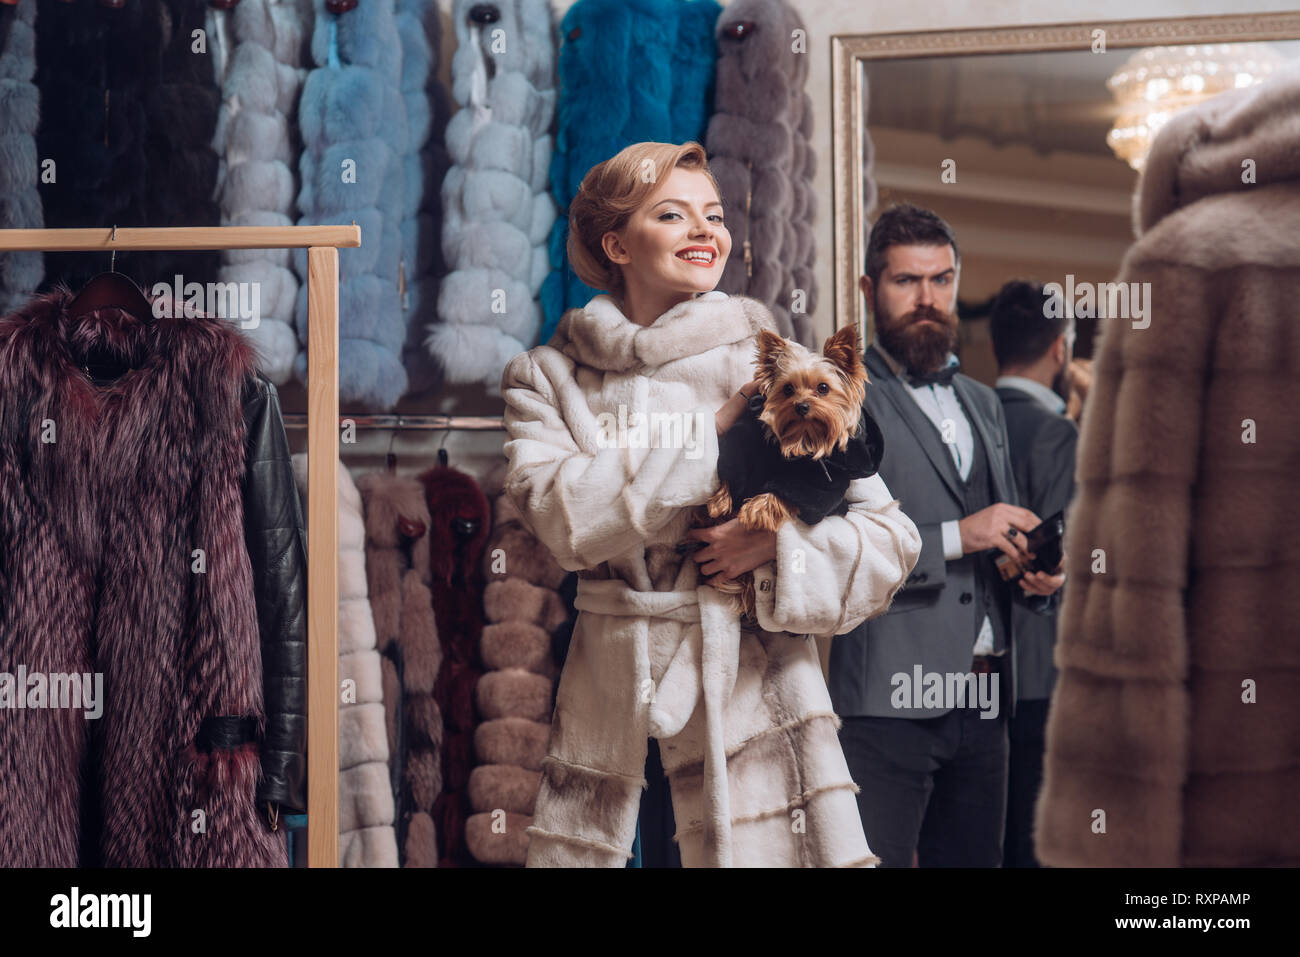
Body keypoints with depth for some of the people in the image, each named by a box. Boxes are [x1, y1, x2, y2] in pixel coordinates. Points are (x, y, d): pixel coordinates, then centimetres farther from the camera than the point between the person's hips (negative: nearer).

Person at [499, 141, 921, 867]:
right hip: (603, 697, 1)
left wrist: (783, 547, -14)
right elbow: (565, 518, -11)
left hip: (744, 691, -1)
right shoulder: (550, 378, 8)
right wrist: (717, 436, -10)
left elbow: (890, 536, 4)